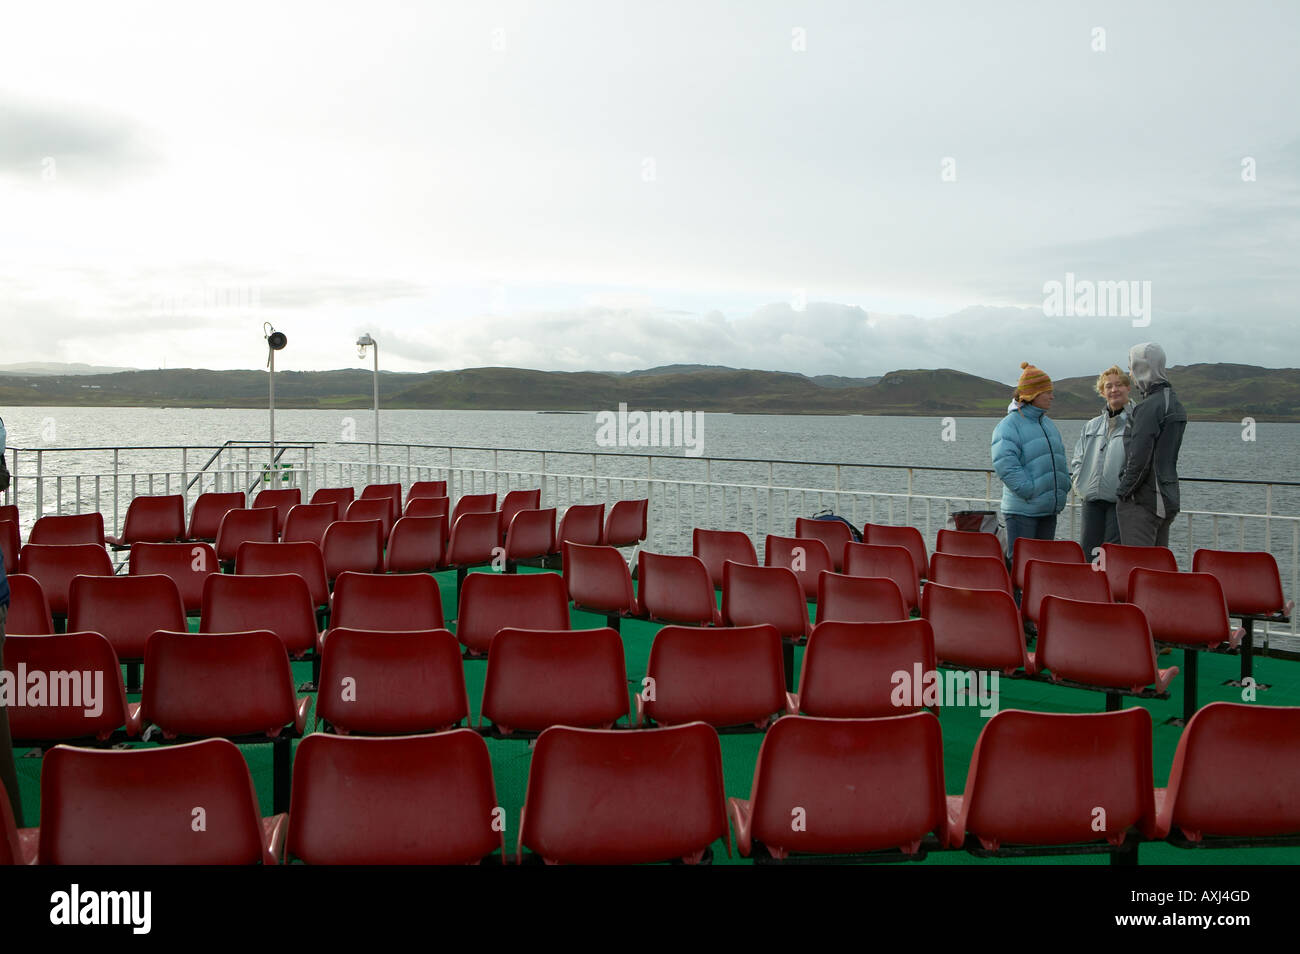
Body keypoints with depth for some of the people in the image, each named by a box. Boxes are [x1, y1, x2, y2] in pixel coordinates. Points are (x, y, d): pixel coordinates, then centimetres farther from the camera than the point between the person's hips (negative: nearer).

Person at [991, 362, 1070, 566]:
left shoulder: (1048, 424, 17)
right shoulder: (1009, 425, -10)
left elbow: (1061, 459, 26)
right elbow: (1004, 463, -22)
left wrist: (1064, 486, 10)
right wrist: (1030, 491, -22)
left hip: (1049, 510, 8)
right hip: (1022, 510, -8)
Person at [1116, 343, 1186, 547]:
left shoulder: (1150, 407, -17)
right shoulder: (1174, 403, 14)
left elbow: (1139, 459, -21)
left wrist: (1123, 492, -10)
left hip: (1142, 501, -10)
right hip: (1167, 499, 10)